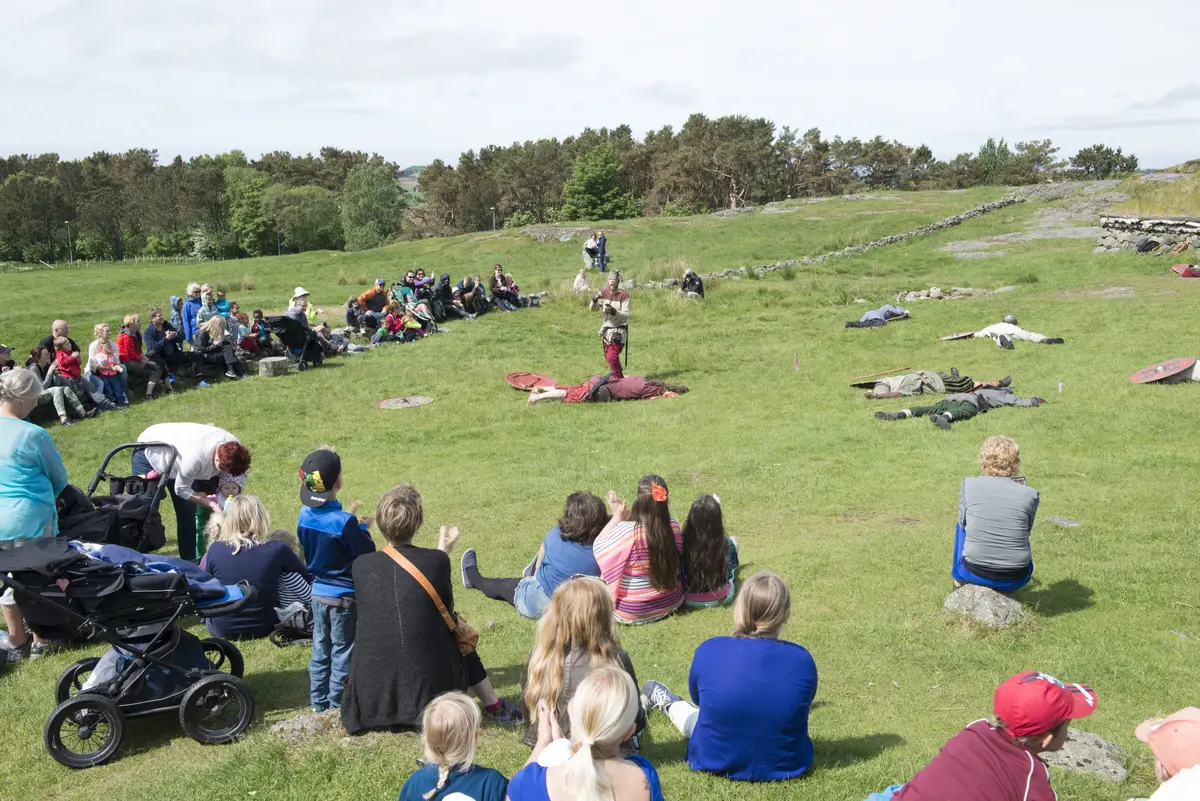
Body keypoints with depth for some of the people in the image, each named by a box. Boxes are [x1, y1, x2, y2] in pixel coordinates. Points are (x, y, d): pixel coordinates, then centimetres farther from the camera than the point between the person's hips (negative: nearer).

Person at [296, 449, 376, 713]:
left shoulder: (305, 514, -3)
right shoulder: (344, 522, -24)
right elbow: (367, 555, -17)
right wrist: (363, 528, -1)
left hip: (318, 592, 6)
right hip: (345, 596, -6)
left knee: (320, 650, 17)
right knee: (342, 653, 7)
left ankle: (318, 704, 26)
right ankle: (337, 706, 15)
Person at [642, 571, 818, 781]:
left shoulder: (709, 651, -19)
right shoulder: (802, 660, -18)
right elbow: (804, 706, 3)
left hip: (716, 761, 0)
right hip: (785, 766, 1)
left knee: (696, 714, 32)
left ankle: (669, 705, 62)